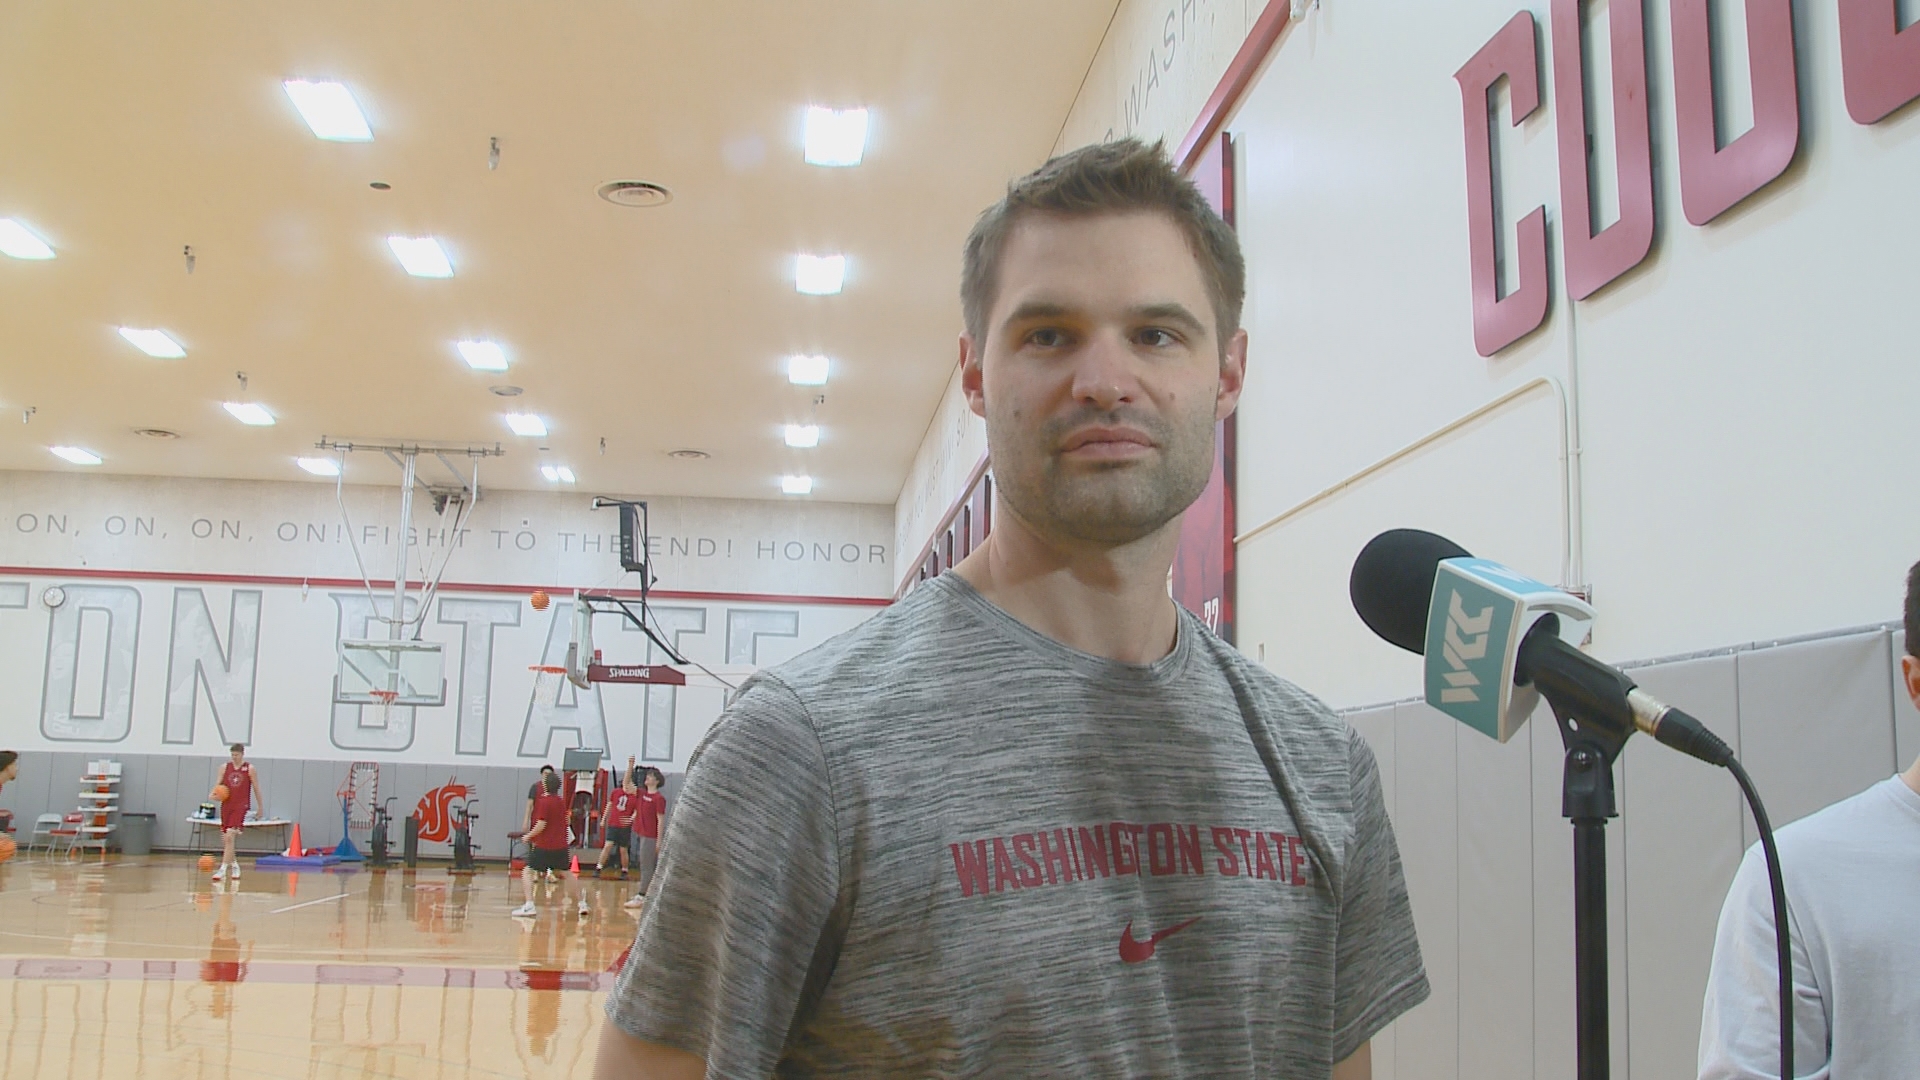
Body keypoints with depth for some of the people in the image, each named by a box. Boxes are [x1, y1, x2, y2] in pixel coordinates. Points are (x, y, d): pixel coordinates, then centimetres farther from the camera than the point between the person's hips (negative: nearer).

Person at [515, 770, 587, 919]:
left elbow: (541, 825, -17)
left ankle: (529, 906, -12)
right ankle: (581, 903, 24)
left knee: (527, 872, 2)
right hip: (561, 845, 6)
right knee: (567, 873, 21)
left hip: (544, 845, -6)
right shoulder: (562, 802, 10)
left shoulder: (543, 801, -11)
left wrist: (529, 836, -5)